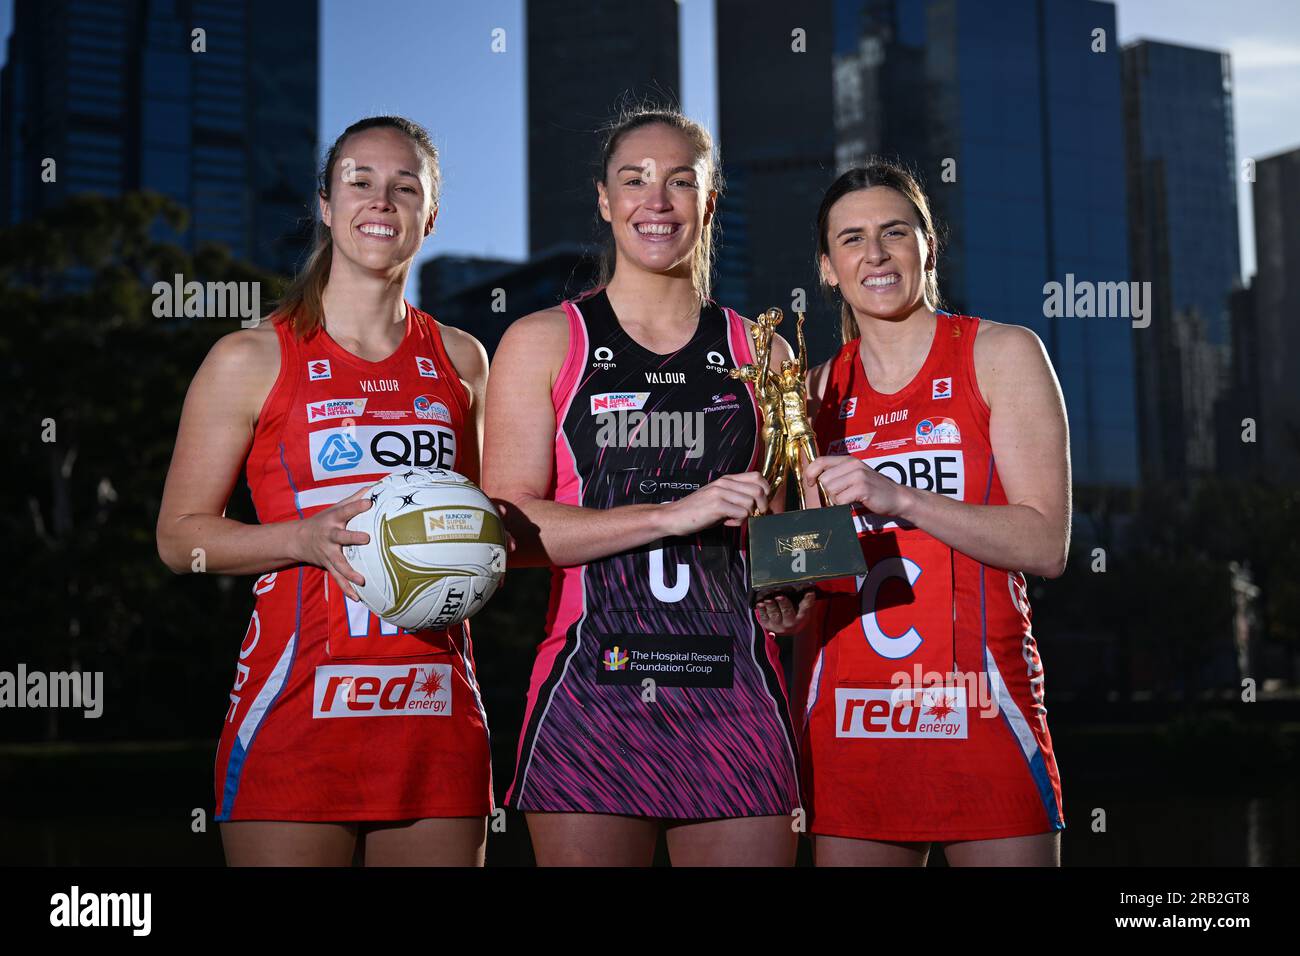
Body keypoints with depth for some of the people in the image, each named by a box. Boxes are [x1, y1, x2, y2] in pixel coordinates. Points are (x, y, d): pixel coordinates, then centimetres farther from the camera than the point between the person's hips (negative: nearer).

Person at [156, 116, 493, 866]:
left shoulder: (461, 360, 13)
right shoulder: (251, 360, 2)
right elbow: (180, 535, 2)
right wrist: (307, 537, -14)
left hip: (439, 717, 3)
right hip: (297, 710, -3)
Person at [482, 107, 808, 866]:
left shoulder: (758, 352, 12)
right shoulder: (542, 343, 4)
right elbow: (508, 525, -5)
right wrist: (675, 513, -14)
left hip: (734, 698, 2)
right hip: (593, 694, -2)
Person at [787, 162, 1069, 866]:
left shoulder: (1000, 354, 2)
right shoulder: (818, 391, 12)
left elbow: (1045, 545, -8)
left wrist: (896, 496, -18)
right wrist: (787, 602, -3)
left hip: (978, 708, -3)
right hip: (844, 717, 3)